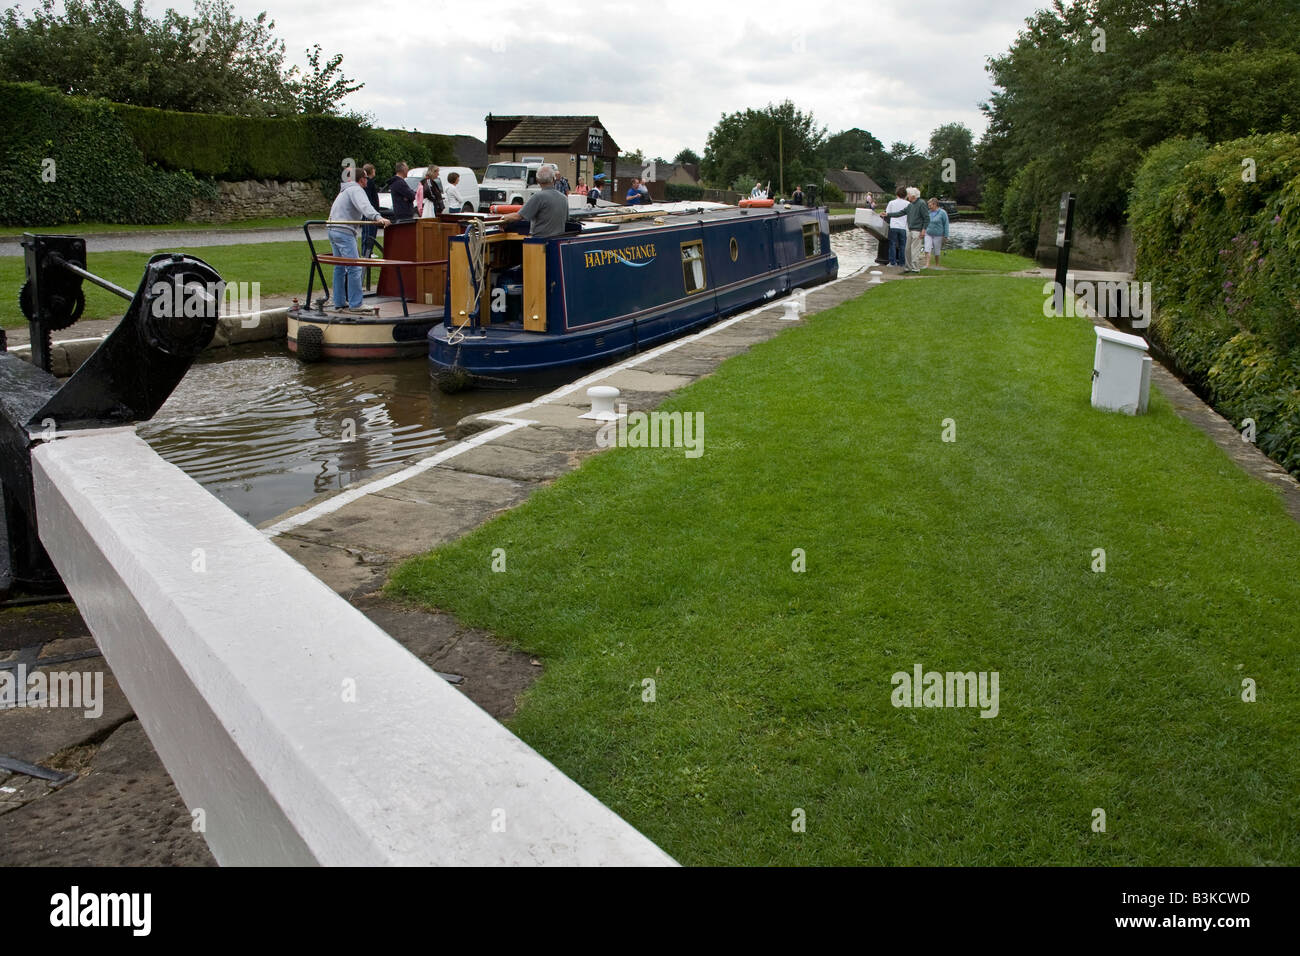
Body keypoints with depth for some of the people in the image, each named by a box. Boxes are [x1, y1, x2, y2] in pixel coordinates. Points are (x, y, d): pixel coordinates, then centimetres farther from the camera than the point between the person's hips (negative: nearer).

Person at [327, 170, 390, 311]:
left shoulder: (345, 190, 26)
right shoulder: (356, 190, -7)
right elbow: (364, 205, -27)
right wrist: (378, 218, -42)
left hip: (332, 230, 11)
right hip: (344, 232, -11)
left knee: (340, 268, 15)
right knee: (354, 268, -12)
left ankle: (339, 302, 19)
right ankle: (355, 304, -15)